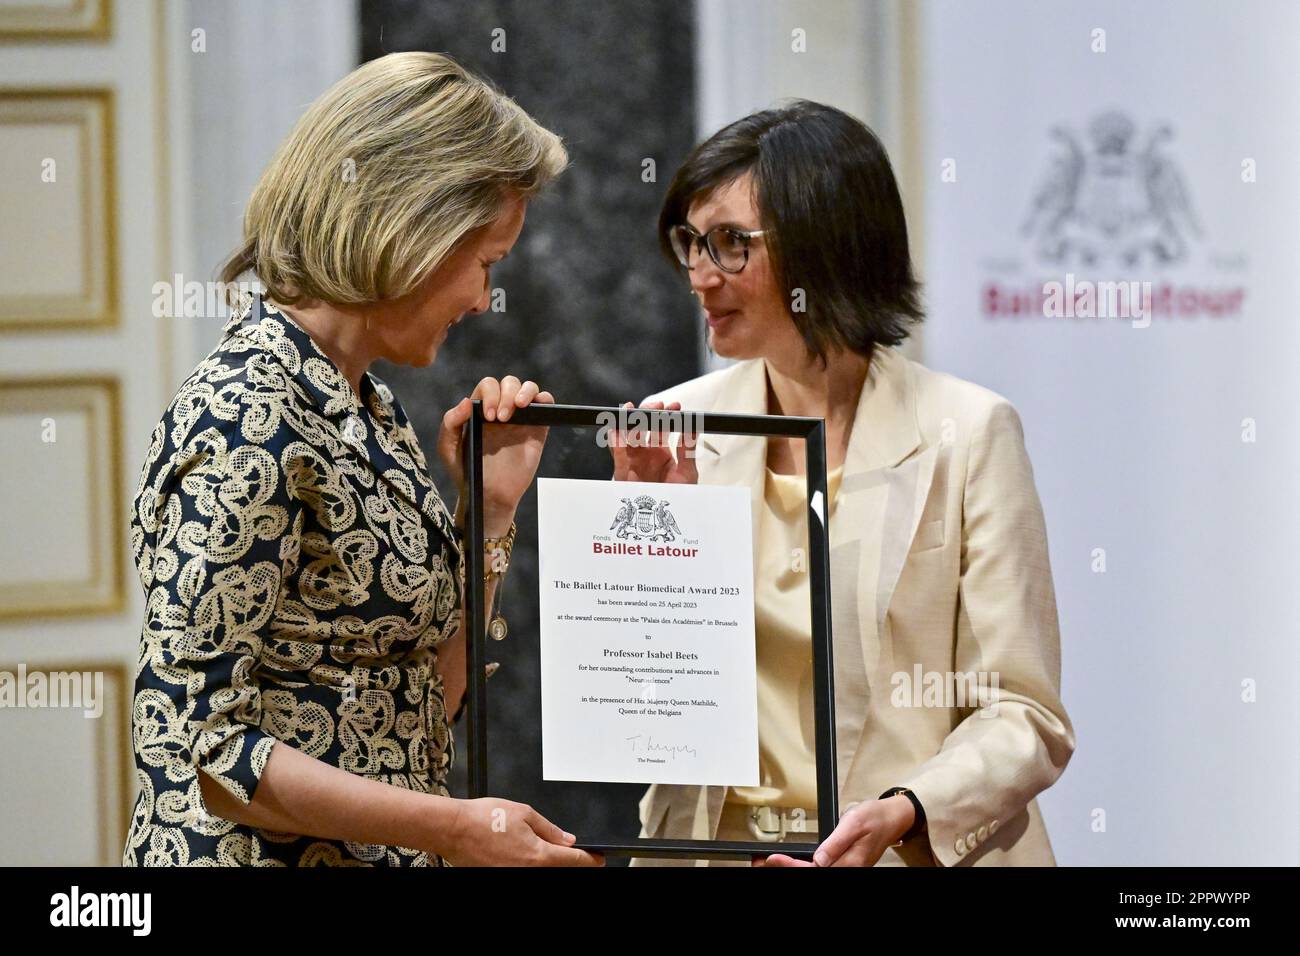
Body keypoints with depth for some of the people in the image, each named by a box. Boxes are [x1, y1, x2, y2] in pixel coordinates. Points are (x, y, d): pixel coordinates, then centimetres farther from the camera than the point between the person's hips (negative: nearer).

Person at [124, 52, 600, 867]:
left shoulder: (370, 411, 9)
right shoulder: (248, 418, -18)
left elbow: (420, 708, 12)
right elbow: (186, 740, -23)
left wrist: (490, 508, 4)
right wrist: (451, 827, -23)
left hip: (386, 857, 9)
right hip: (265, 856, -9)